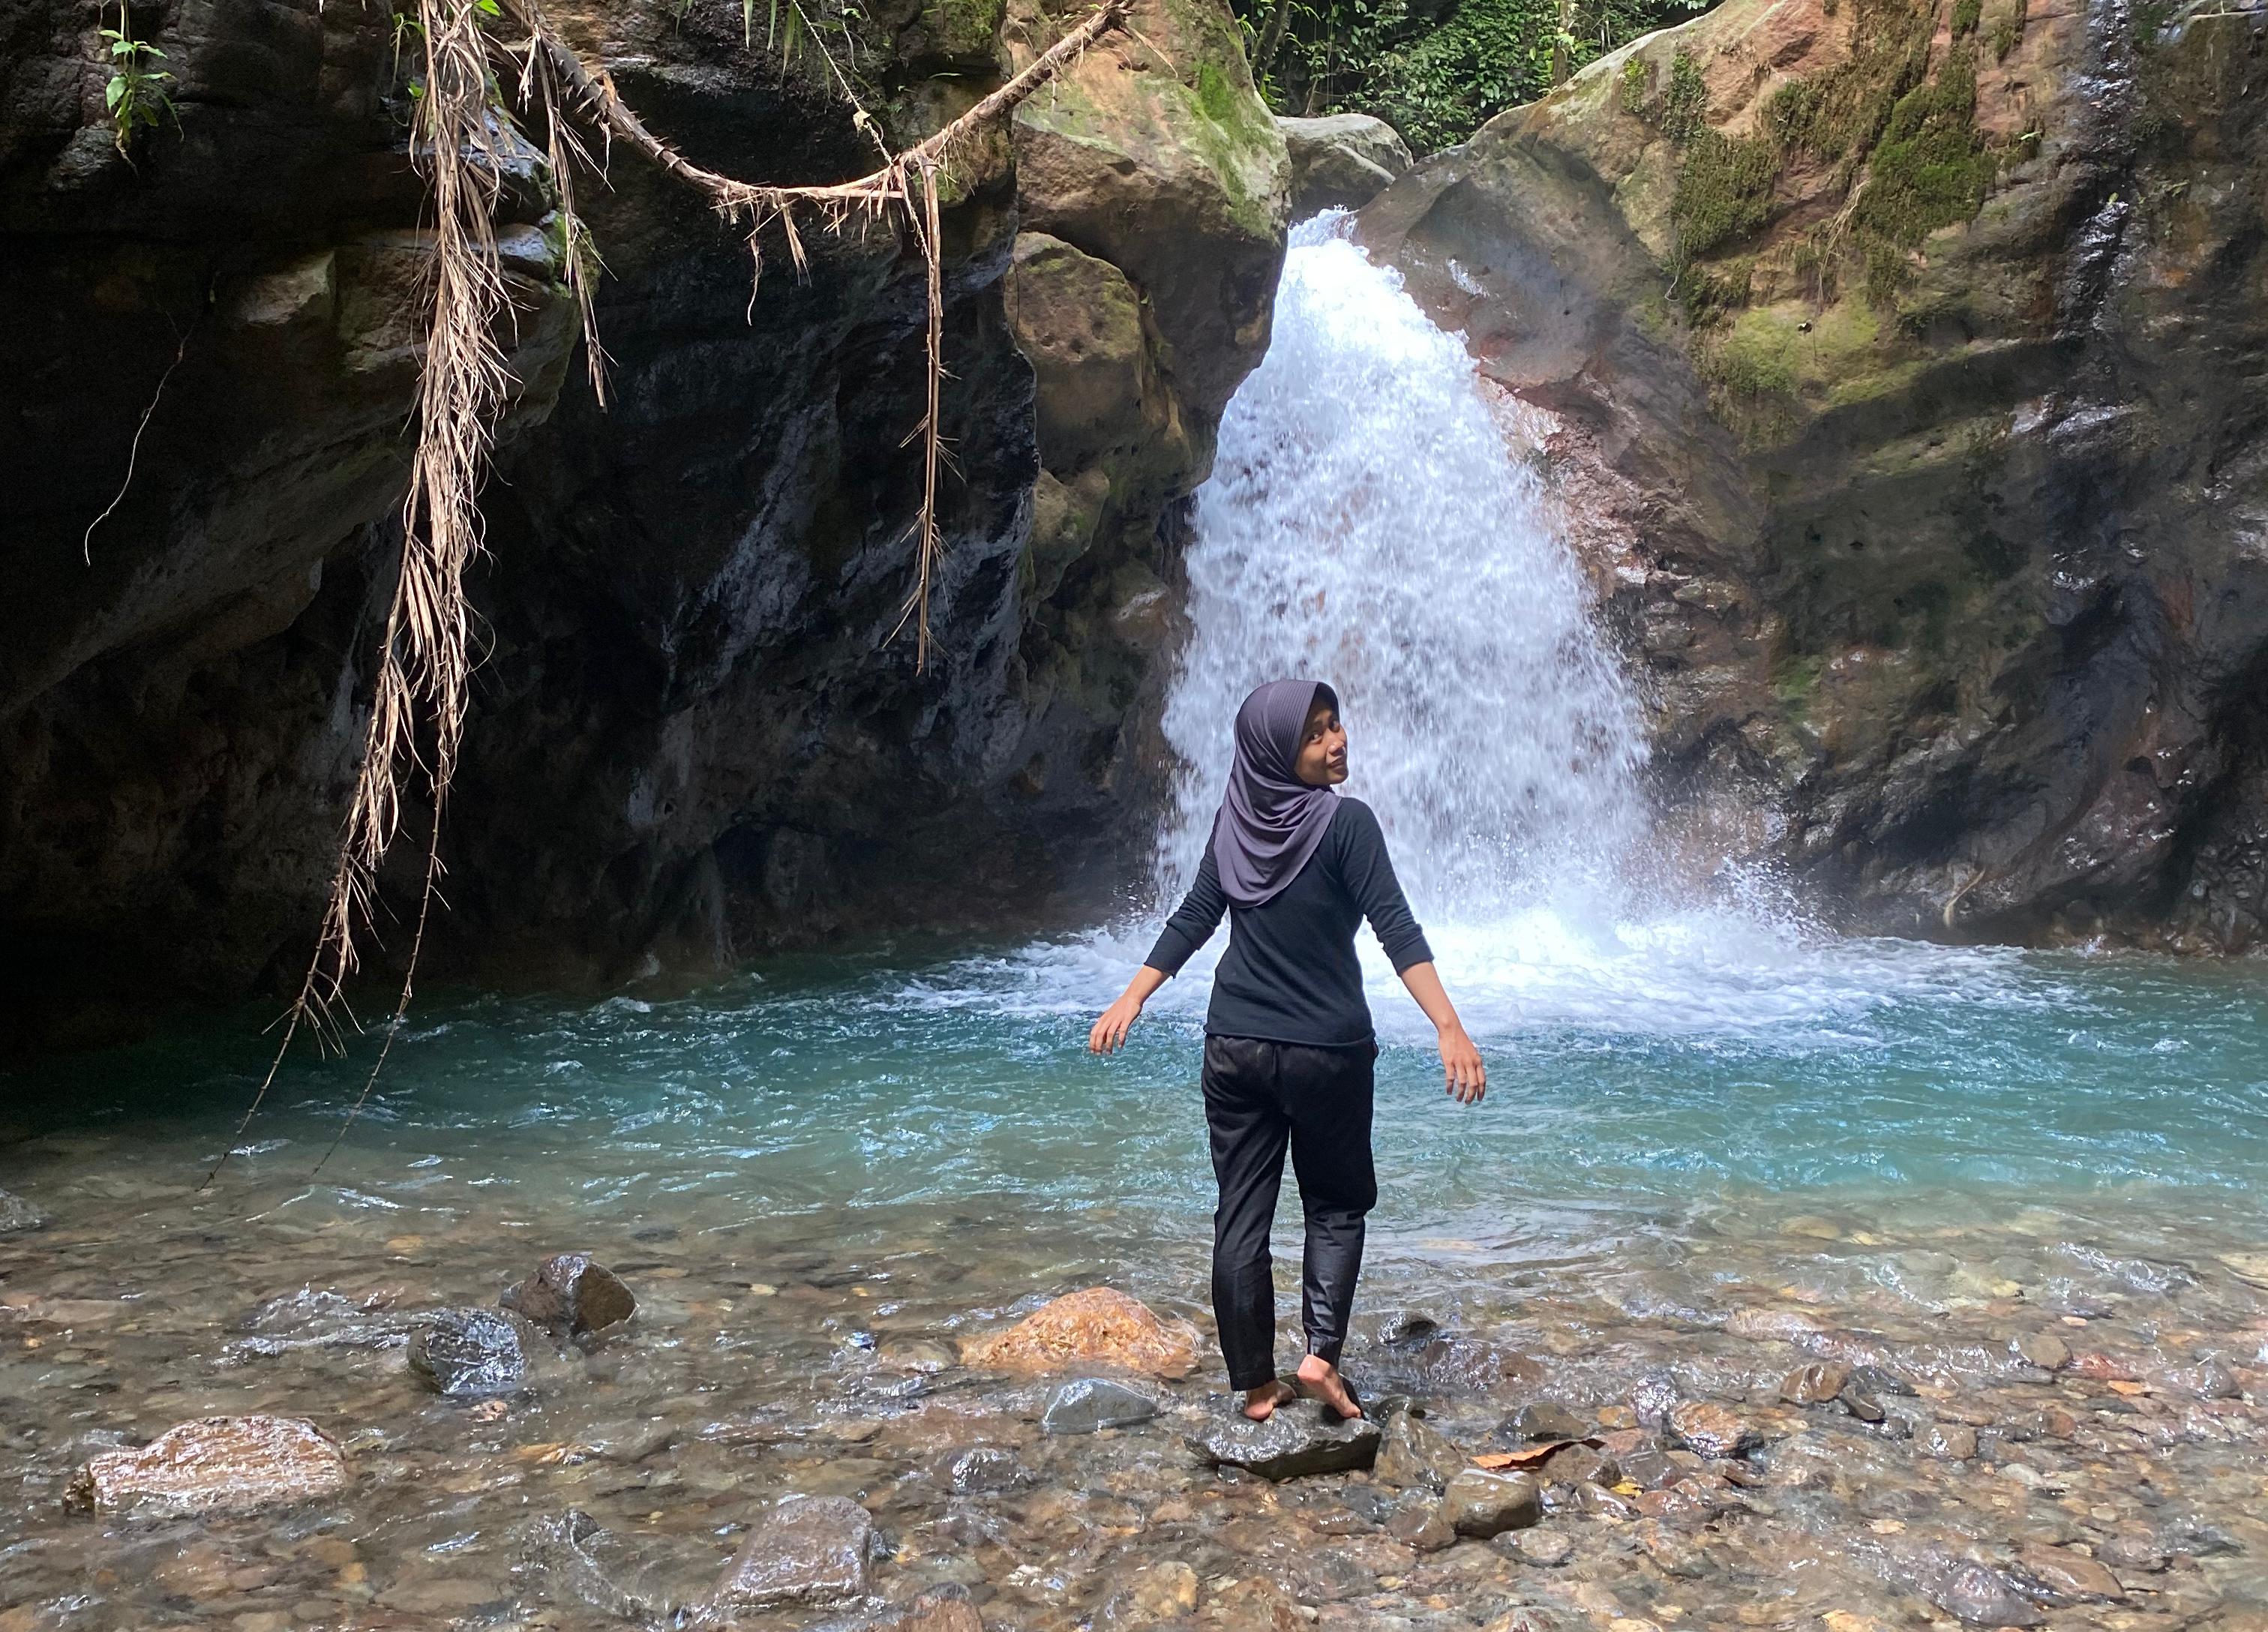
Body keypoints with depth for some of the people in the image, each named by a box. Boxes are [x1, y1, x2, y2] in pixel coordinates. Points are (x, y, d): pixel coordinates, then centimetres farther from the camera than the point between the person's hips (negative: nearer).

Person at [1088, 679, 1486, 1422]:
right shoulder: (1345, 821, -13)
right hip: (1327, 1050, -4)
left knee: (1241, 1217, 8)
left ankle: (1256, 1384, 13)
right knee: (1336, 1204, 14)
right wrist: (1450, 1028, -24)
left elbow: (1192, 920, 5)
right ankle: (1321, 1353, -1)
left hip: (1235, 1047, 4)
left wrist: (1130, 1001, 12)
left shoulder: (1236, 821, 2)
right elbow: (1395, 928, -20)